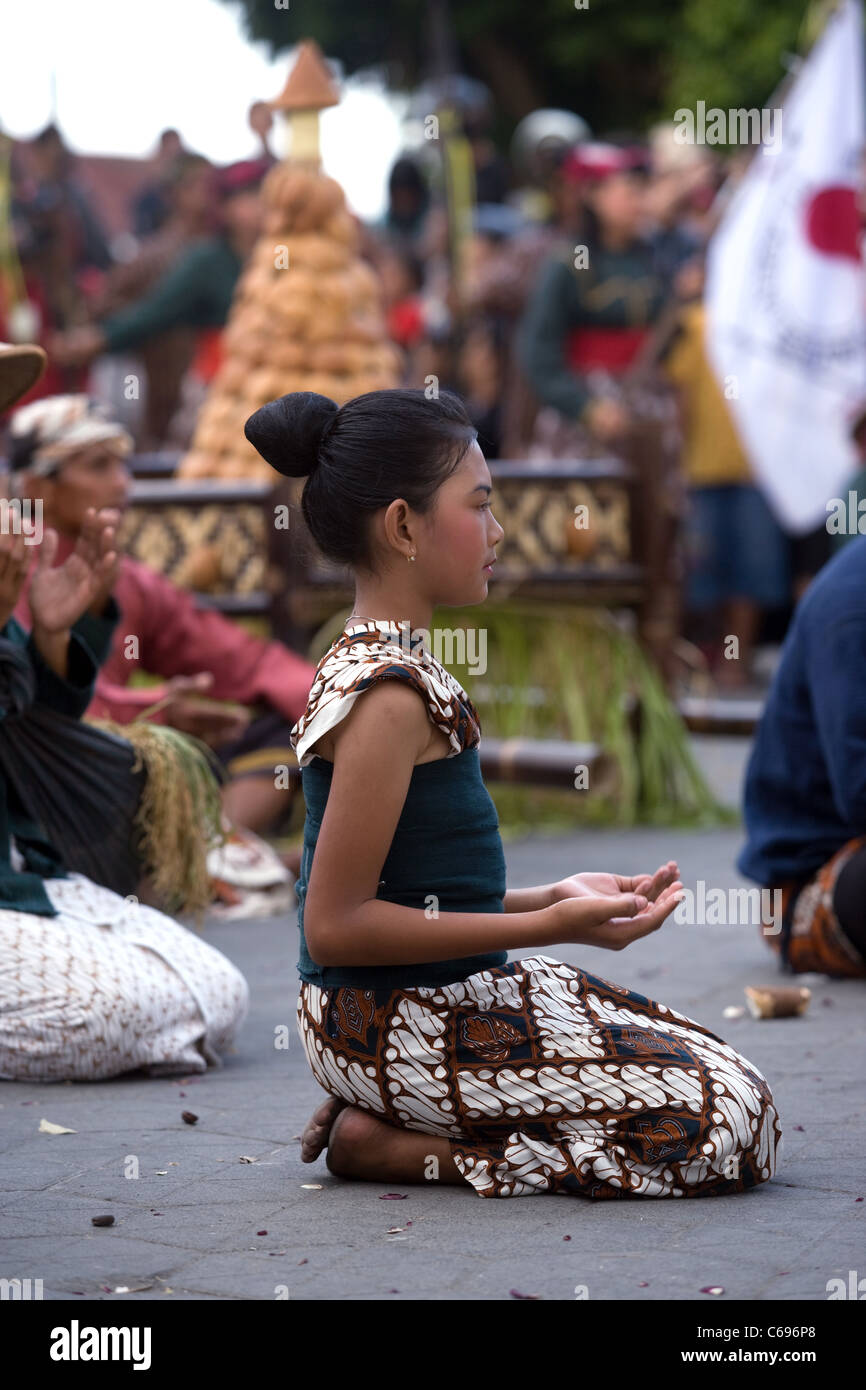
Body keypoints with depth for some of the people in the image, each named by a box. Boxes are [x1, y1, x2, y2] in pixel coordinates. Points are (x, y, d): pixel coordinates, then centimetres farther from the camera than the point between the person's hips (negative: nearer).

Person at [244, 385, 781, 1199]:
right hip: (402, 1029, -10)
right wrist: (548, 926, -20)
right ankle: (405, 1149, -7)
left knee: (712, 1067, 13)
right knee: (730, 1124, -11)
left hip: (452, 998, 10)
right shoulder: (388, 695, -20)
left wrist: (555, 898, 12)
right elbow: (336, 924, -22)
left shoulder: (369, 666, 11)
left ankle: (396, 1124, 6)